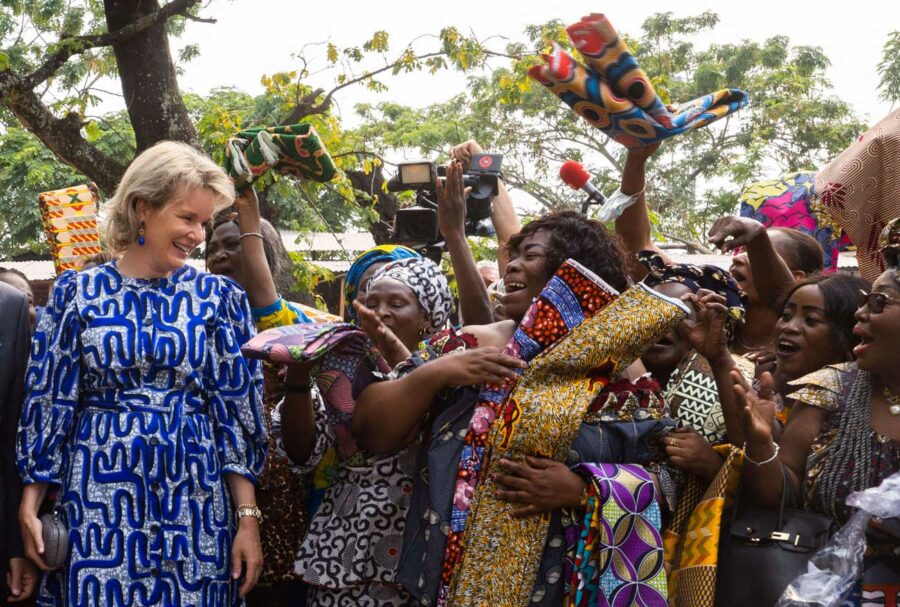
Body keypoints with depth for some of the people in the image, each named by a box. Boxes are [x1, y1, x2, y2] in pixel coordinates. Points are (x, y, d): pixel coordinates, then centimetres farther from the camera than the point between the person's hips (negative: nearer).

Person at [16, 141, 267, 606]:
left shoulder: (219, 297, 2)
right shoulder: (77, 292, 2)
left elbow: (238, 409, 1)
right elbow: (49, 401, 4)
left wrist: (248, 516, -5)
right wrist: (30, 505, 1)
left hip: (194, 498, 0)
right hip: (98, 497, 0)